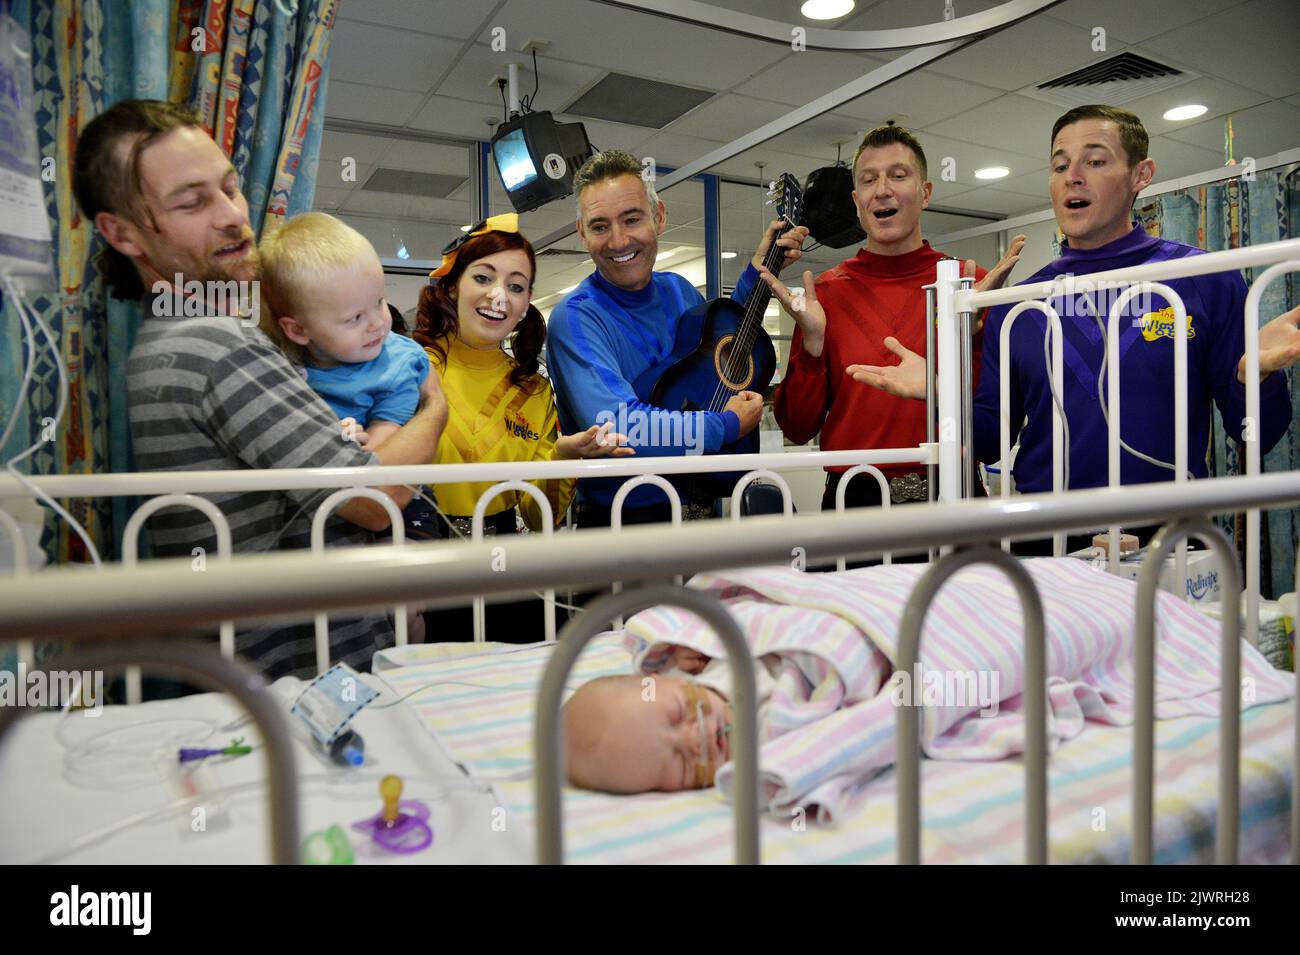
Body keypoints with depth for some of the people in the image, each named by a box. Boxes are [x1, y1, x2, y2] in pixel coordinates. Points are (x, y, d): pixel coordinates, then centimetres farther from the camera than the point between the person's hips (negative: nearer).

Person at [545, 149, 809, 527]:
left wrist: (757, 269, 15)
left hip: (702, 507, 6)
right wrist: (728, 425, -18)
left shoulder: (678, 290, 6)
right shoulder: (576, 319, -15)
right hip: (623, 521, -6)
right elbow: (616, 427, -31)